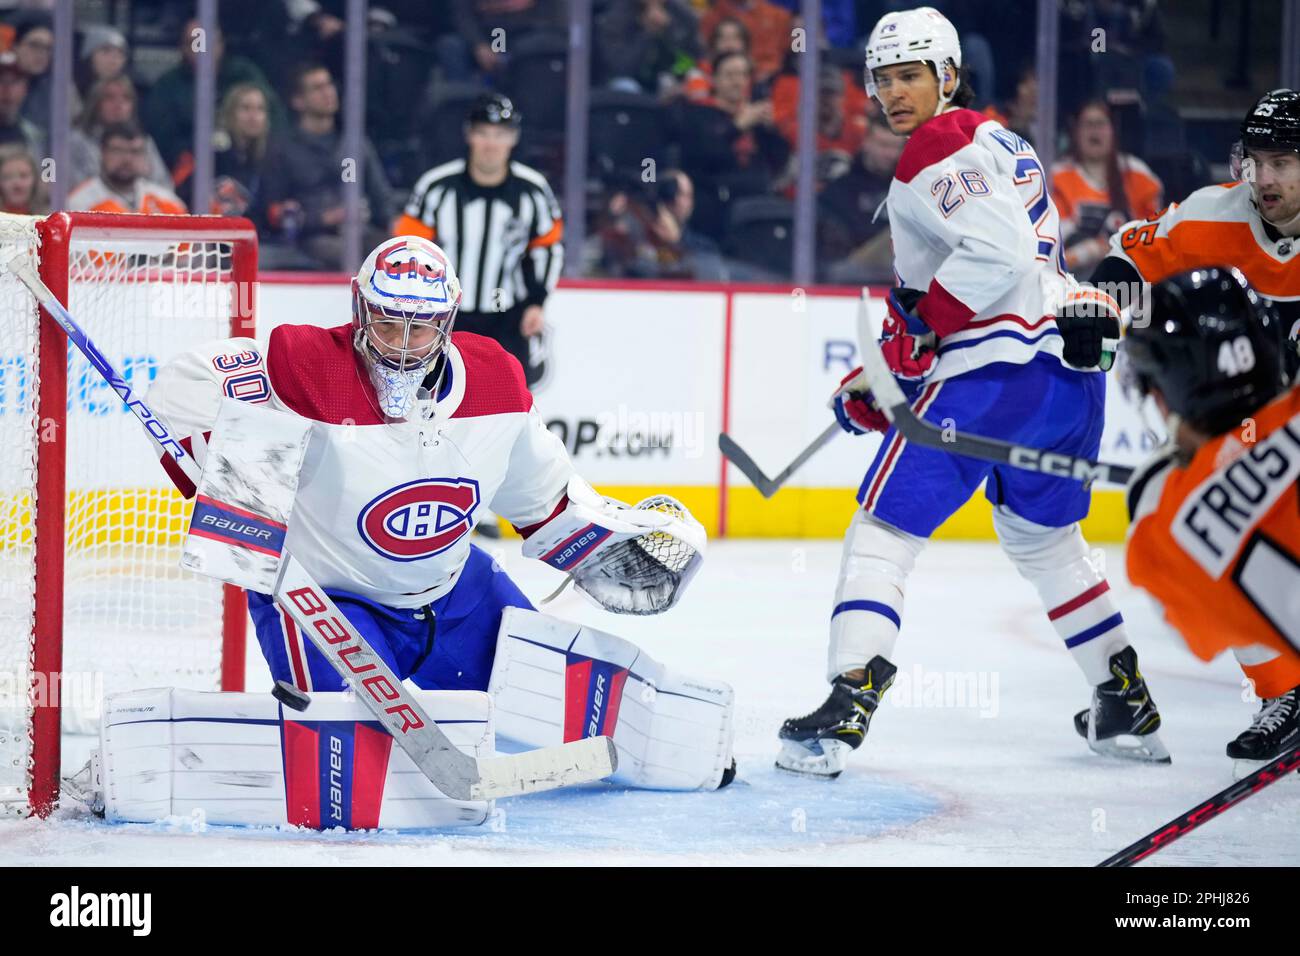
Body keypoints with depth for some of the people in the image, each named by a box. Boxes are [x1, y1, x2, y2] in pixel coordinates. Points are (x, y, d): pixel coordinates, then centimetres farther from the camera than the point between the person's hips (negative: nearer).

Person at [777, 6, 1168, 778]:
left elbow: (996, 250, -23)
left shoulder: (943, 145, -8)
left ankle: (846, 710, -18)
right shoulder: (1001, 142, 22)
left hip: (997, 367, -10)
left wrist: (916, 326, -15)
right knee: (1044, 536, 27)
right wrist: (881, 381, 21)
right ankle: (1128, 707, 31)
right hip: (1073, 367, 10)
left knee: (885, 527, -6)